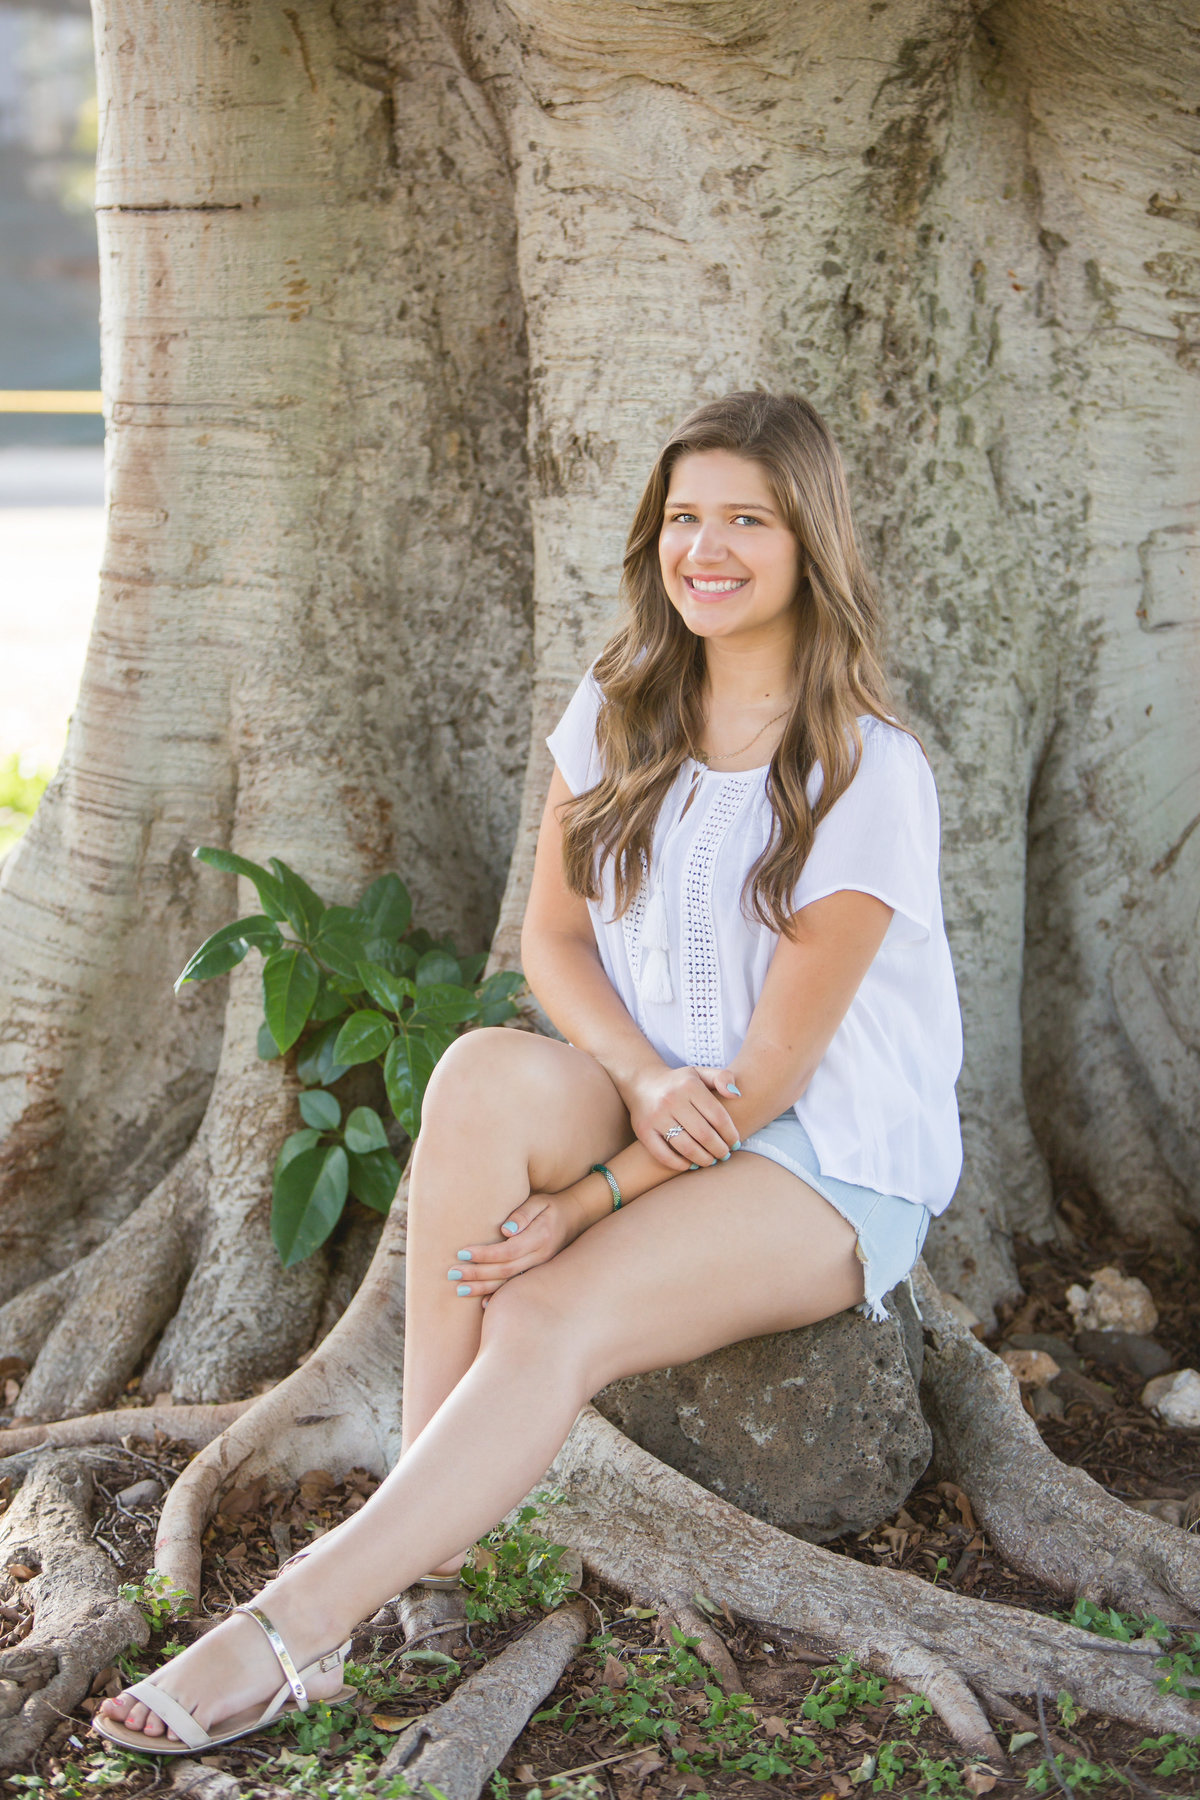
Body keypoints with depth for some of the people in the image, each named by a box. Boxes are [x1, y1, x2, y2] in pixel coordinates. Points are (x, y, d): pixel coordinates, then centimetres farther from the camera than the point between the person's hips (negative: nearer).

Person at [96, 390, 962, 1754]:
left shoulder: (870, 776, -15)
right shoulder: (619, 711, 4)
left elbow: (775, 1067, -17)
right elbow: (552, 936, 4)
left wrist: (586, 1201, -21)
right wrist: (644, 1083, -16)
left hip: (830, 1165, -5)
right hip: (643, 1105, 5)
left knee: (549, 1320, -32)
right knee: (483, 1072, -31)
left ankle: (295, 1626, -31)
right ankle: (430, 1518, -27)